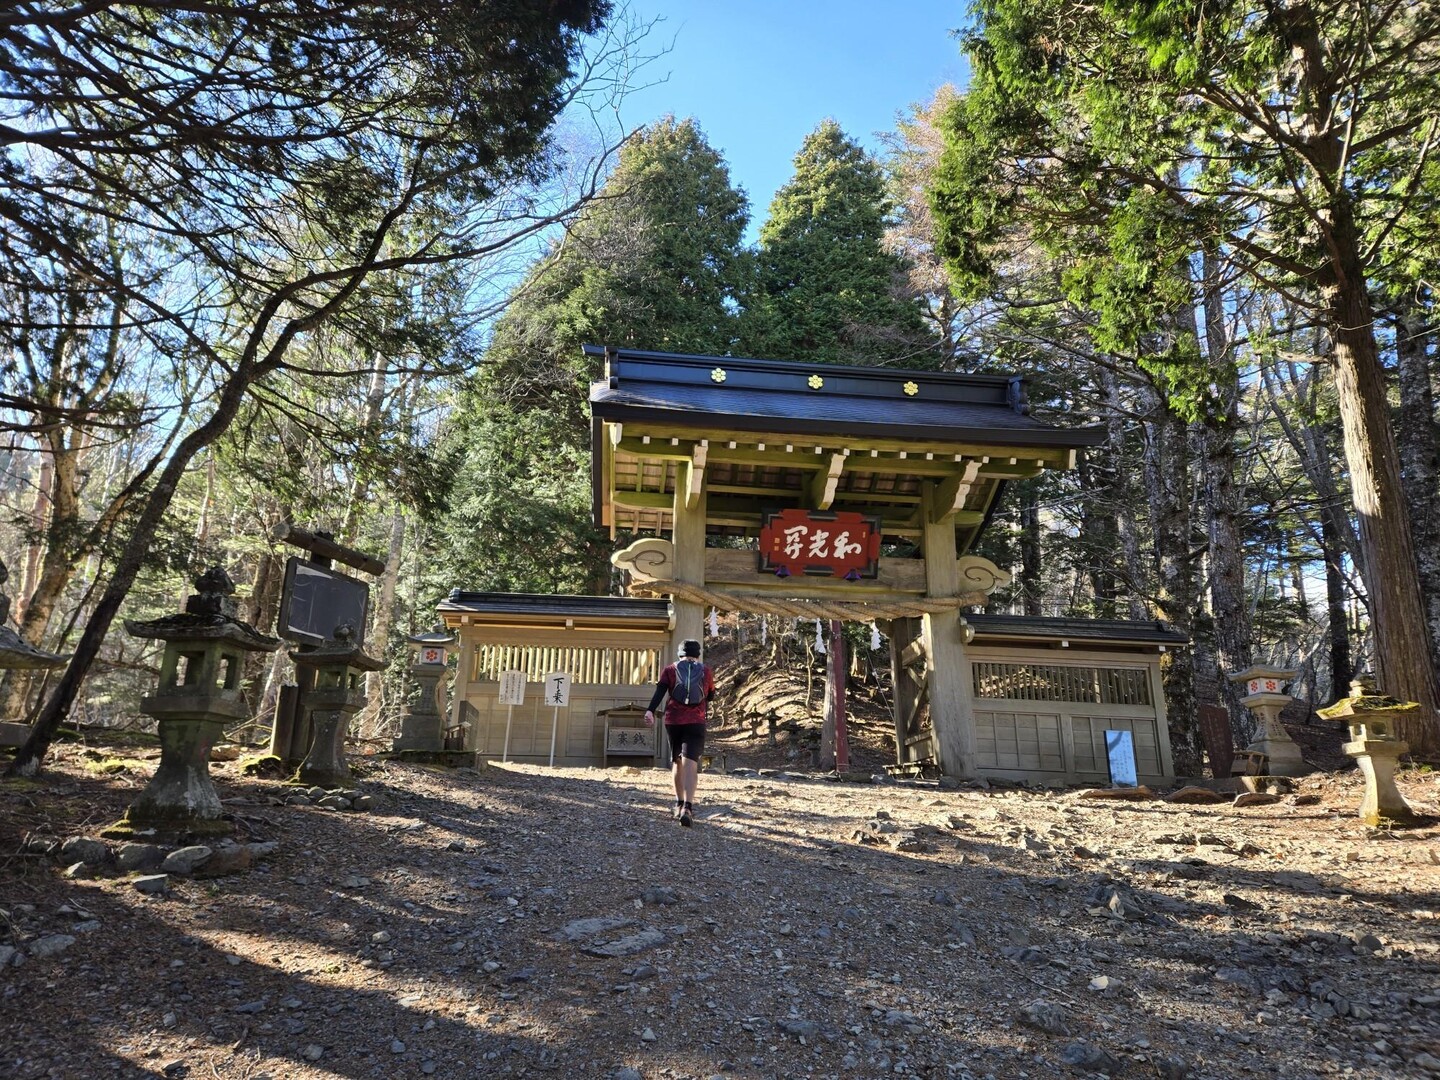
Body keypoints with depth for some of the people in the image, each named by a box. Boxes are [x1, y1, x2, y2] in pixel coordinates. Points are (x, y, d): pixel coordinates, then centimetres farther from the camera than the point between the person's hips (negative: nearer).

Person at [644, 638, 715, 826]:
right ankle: (688, 807, -27)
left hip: (673, 721, 2)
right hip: (696, 722, -1)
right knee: (690, 764, -11)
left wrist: (650, 711, -18)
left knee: (678, 762, 18)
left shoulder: (670, 670, 9)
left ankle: (679, 804, 27)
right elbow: (711, 695, 25)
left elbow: (659, 692, -7)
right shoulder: (706, 671, 11)